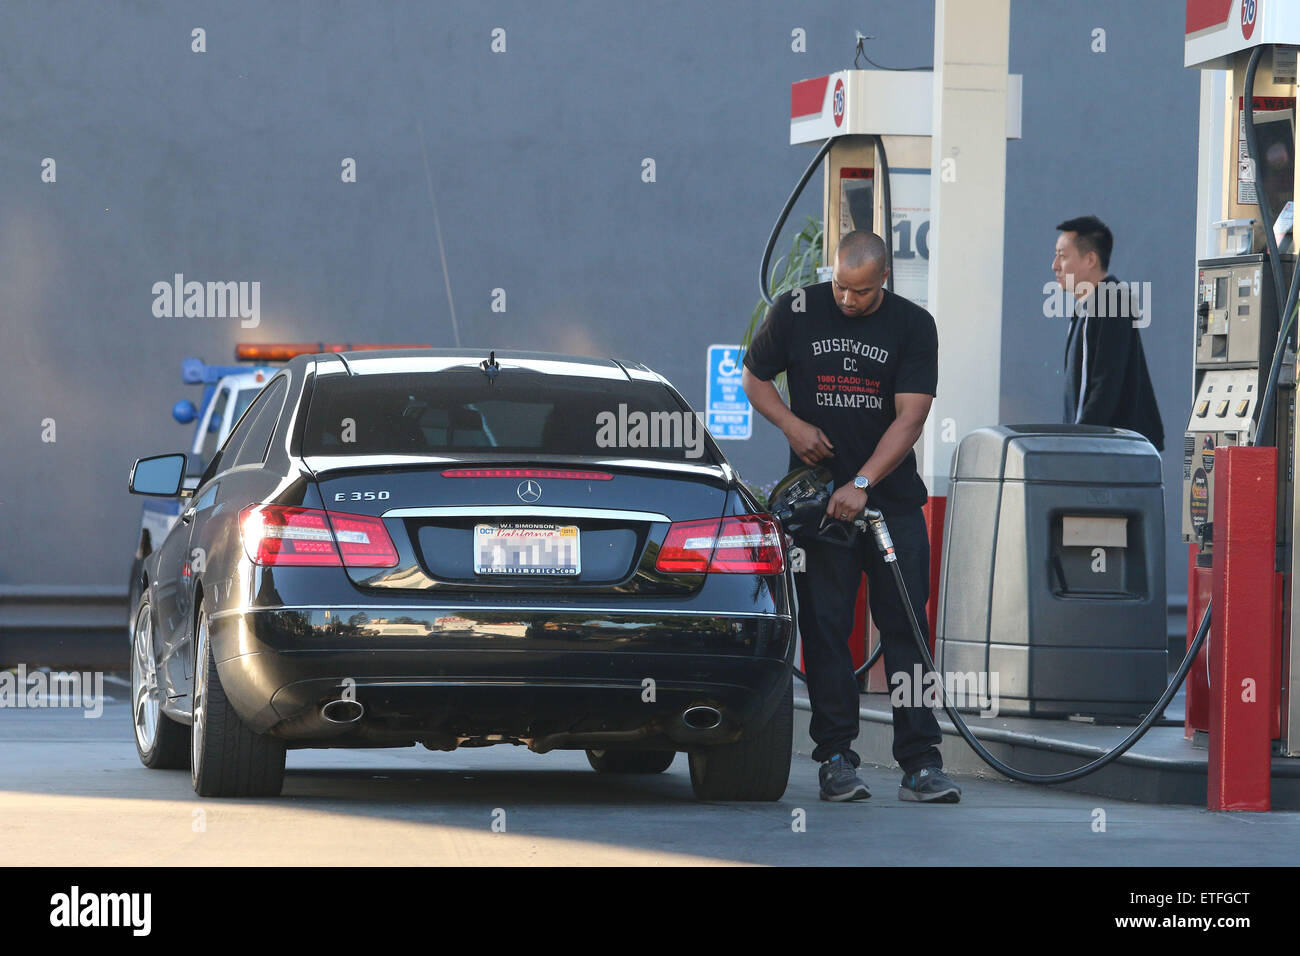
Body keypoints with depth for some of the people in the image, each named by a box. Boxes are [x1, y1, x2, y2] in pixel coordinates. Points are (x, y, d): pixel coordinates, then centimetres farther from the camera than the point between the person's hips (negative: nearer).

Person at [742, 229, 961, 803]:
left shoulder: (912, 326, -3)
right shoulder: (796, 312, 0)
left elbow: (909, 417, -10)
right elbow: (753, 377, 12)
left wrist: (861, 484, -19)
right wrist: (791, 425, -7)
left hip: (892, 498, 0)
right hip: (819, 496, 0)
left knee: (907, 627, -3)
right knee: (825, 627, -1)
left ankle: (920, 762, -3)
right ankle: (835, 756, 5)